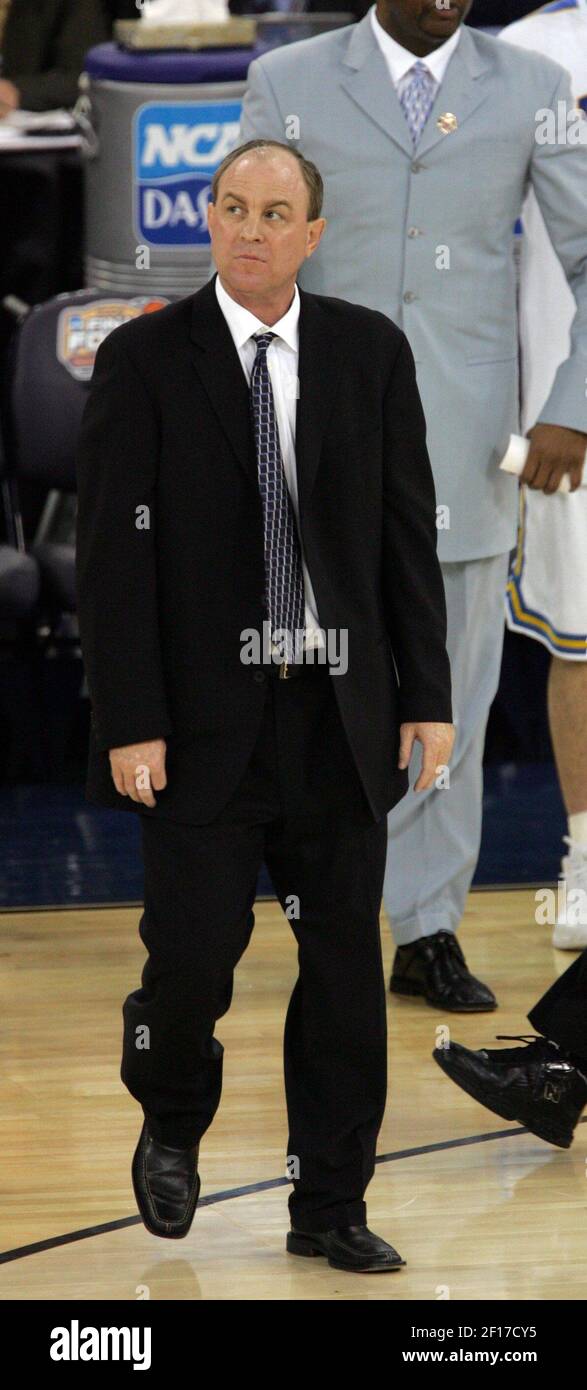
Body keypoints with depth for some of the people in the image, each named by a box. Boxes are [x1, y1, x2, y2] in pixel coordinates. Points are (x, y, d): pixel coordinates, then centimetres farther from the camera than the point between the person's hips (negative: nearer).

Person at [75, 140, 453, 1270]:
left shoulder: (372, 352, 6)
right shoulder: (144, 360, -2)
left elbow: (408, 531, 8)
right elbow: (114, 553, -5)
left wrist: (427, 696, 2)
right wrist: (130, 723, -11)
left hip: (340, 717, 3)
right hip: (203, 721, -3)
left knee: (345, 966, 4)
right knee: (193, 961, -5)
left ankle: (330, 1207, 15)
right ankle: (172, 1126, 26)